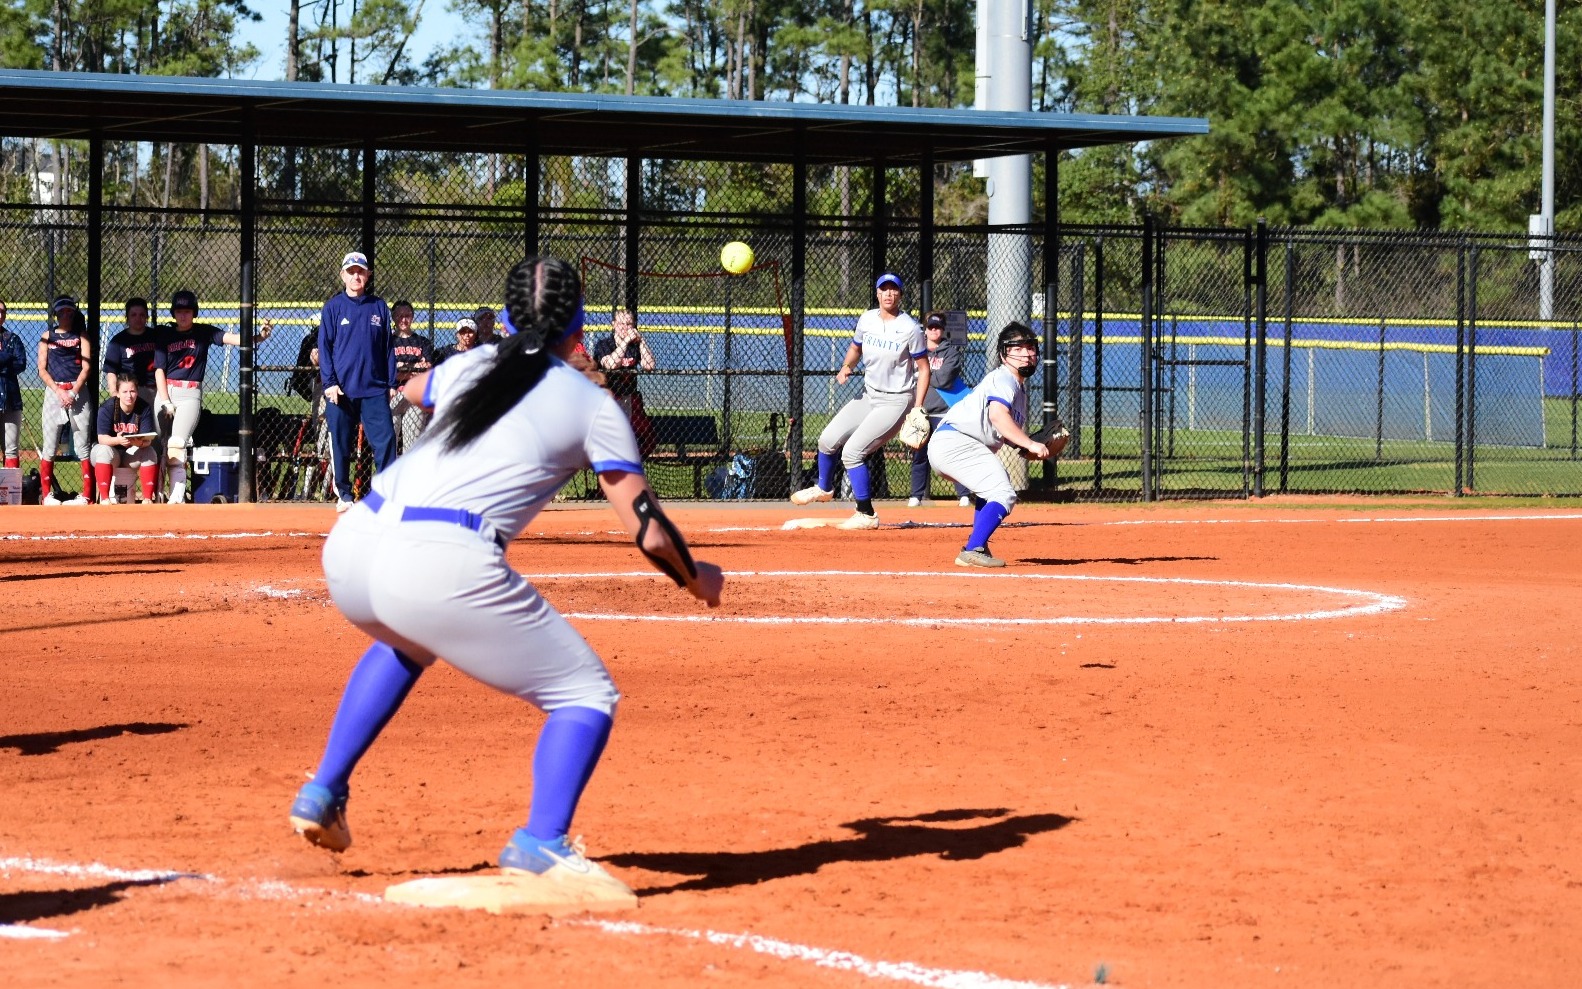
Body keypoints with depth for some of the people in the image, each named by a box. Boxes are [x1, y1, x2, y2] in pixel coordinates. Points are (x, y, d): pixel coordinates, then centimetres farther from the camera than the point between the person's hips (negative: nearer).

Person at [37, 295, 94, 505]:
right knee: (49, 446, -2)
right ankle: (46, 494, 0)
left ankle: (87, 495, -5)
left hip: (78, 392, -1)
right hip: (53, 391, 1)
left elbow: (85, 368, 2)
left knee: (82, 446, -4)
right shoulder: (47, 336, 12)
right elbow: (42, 370, 5)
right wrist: (58, 391, -9)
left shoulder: (81, 336, 10)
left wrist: (73, 393, -11)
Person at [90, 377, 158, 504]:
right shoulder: (107, 408, -18)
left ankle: (147, 498, -23)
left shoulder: (145, 408, -11)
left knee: (150, 453, -25)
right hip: (110, 449, -2)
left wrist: (139, 442, -42)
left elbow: (148, 441, -18)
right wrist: (118, 440, -46)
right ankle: (104, 498, -34)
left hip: (132, 452, 3)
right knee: (104, 451, -35)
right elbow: (102, 438, -25)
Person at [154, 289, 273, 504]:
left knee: (176, 444, -18)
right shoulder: (165, 335, 8)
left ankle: (177, 496, -23)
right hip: (164, 392, 3)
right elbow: (159, 370, 4)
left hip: (190, 395, -3)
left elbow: (230, 338, -10)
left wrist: (257, 337, -28)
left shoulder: (204, 332, 4)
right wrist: (165, 403, -5)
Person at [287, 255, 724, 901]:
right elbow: (649, 533, 8)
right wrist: (697, 580, 27)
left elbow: (411, 390, 51)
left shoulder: (469, 367, 24)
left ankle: (324, 792, 33)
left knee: (408, 640, 41)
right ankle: (542, 843, -17)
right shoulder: (593, 406, 11)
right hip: (443, 567, -6)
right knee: (586, 696, 7)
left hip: (348, 550, 6)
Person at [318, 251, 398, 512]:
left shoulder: (379, 307, 9)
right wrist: (329, 383, -8)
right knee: (341, 444, 3)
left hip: (375, 388, 1)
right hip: (341, 389, -1)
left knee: (386, 439, -9)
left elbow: (388, 347, 12)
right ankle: (343, 494, 14)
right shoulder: (333, 307, 3)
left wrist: (391, 383, 6)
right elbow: (324, 347, 2)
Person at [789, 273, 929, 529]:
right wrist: (846, 367, -3)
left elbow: (923, 368, -10)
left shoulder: (909, 329, -16)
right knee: (828, 440, 6)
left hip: (896, 402, -7)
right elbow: (856, 348, 18)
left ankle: (867, 515, -6)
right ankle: (824, 488, 36)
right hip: (868, 395, 7)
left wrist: (918, 409, -16)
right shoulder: (867, 320, 0)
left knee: (852, 451, -17)